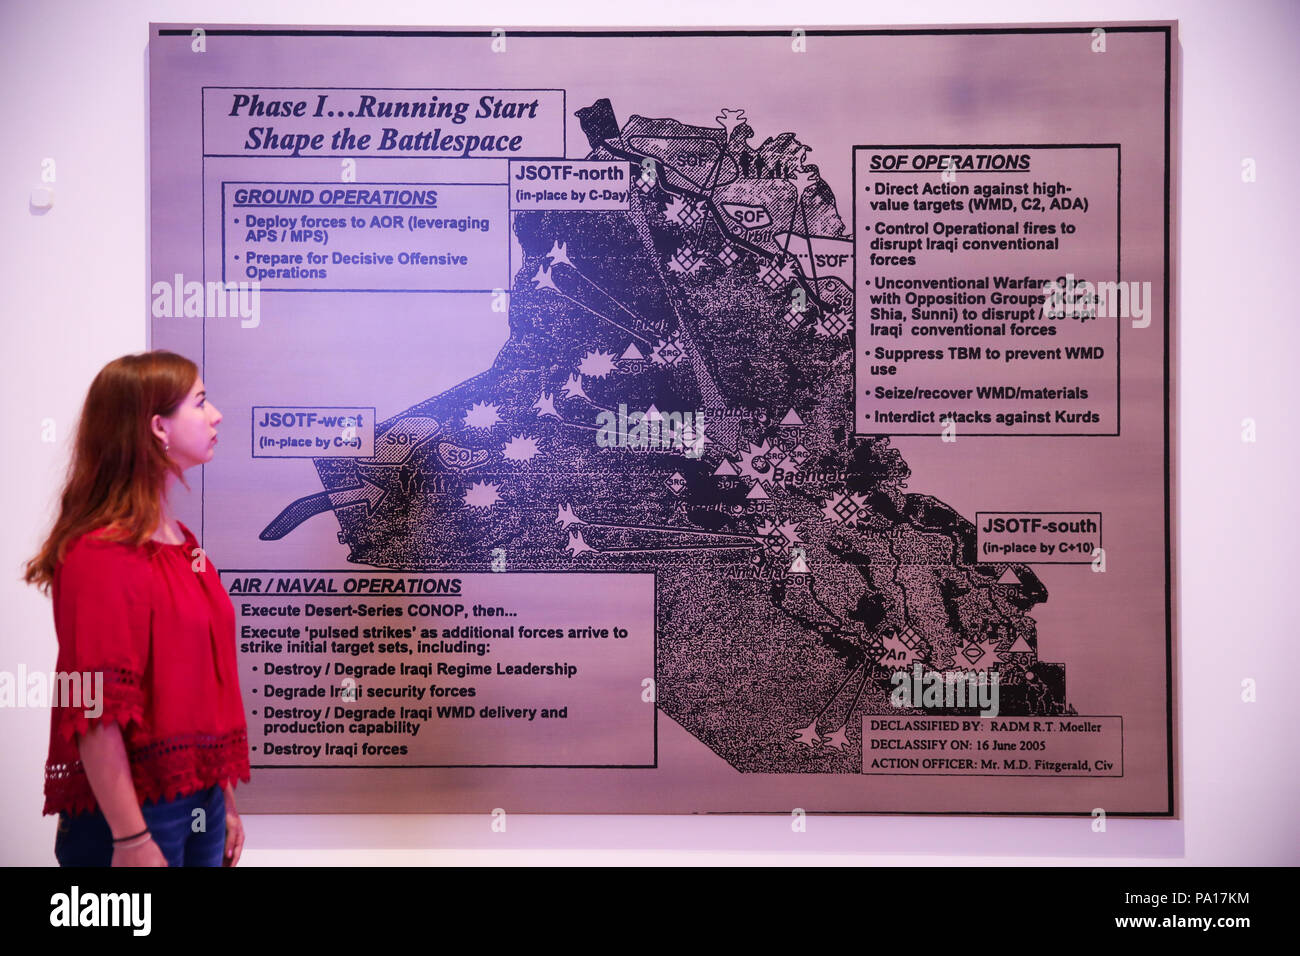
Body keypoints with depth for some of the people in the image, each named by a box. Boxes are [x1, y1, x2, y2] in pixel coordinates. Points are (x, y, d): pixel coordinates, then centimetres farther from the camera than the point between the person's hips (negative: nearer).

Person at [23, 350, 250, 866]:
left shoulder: (181, 542, 8)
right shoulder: (103, 554, -17)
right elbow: (96, 713, -20)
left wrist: (223, 798, 12)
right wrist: (131, 840, -19)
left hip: (200, 800, 8)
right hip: (133, 813, -8)